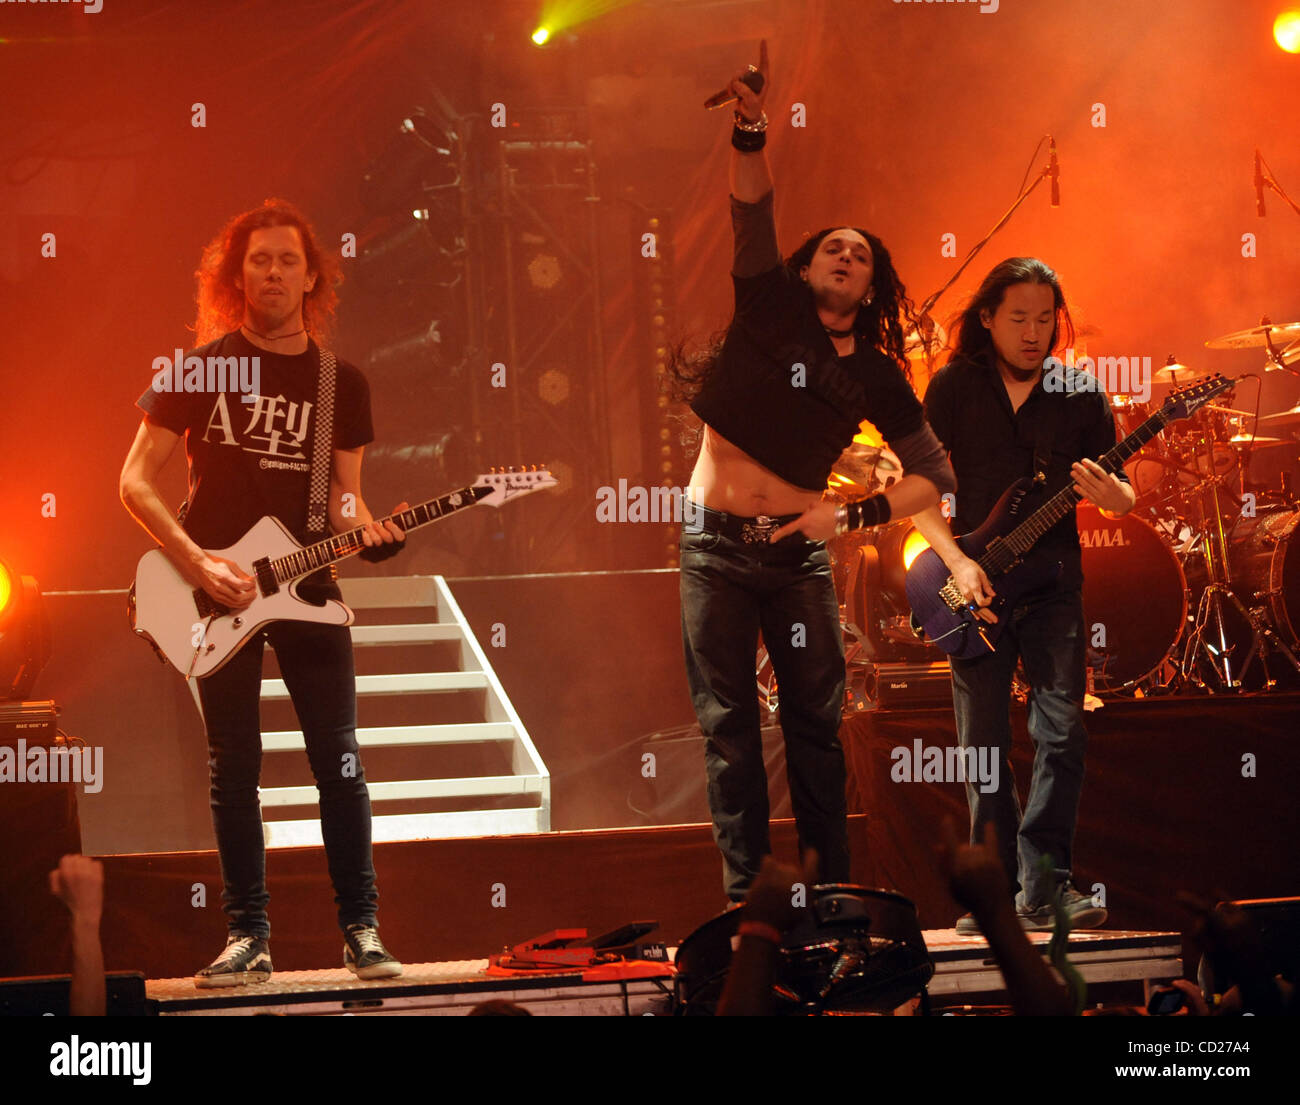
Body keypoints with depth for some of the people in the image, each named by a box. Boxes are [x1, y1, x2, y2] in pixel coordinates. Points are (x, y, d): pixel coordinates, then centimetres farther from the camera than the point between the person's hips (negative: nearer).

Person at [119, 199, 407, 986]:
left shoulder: (341, 383, 6)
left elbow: (344, 492, 8)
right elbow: (136, 480, -3)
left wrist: (363, 528, -16)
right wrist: (197, 564, -14)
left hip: (305, 586, 1)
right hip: (214, 592, -1)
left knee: (340, 760, -5)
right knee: (234, 768, 3)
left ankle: (362, 930, 3)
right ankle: (249, 937, 9)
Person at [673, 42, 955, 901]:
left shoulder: (876, 375, 5)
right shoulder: (770, 305, 3)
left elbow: (936, 476, 4)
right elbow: (753, 209, -13)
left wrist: (855, 514, -9)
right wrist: (751, 128, -29)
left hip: (797, 549, 1)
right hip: (714, 541, -1)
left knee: (818, 722, 3)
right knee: (728, 724, 0)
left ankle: (832, 886, 10)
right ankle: (744, 890, 4)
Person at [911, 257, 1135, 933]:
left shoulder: (1080, 392, 5)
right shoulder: (954, 388, 3)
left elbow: (1123, 495, 7)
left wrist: (1111, 494, -17)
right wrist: (957, 562, -13)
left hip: (1052, 583, 0)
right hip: (975, 586, 0)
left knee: (1063, 731, -10)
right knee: (983, 745, 1)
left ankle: (1044, 885, -6)